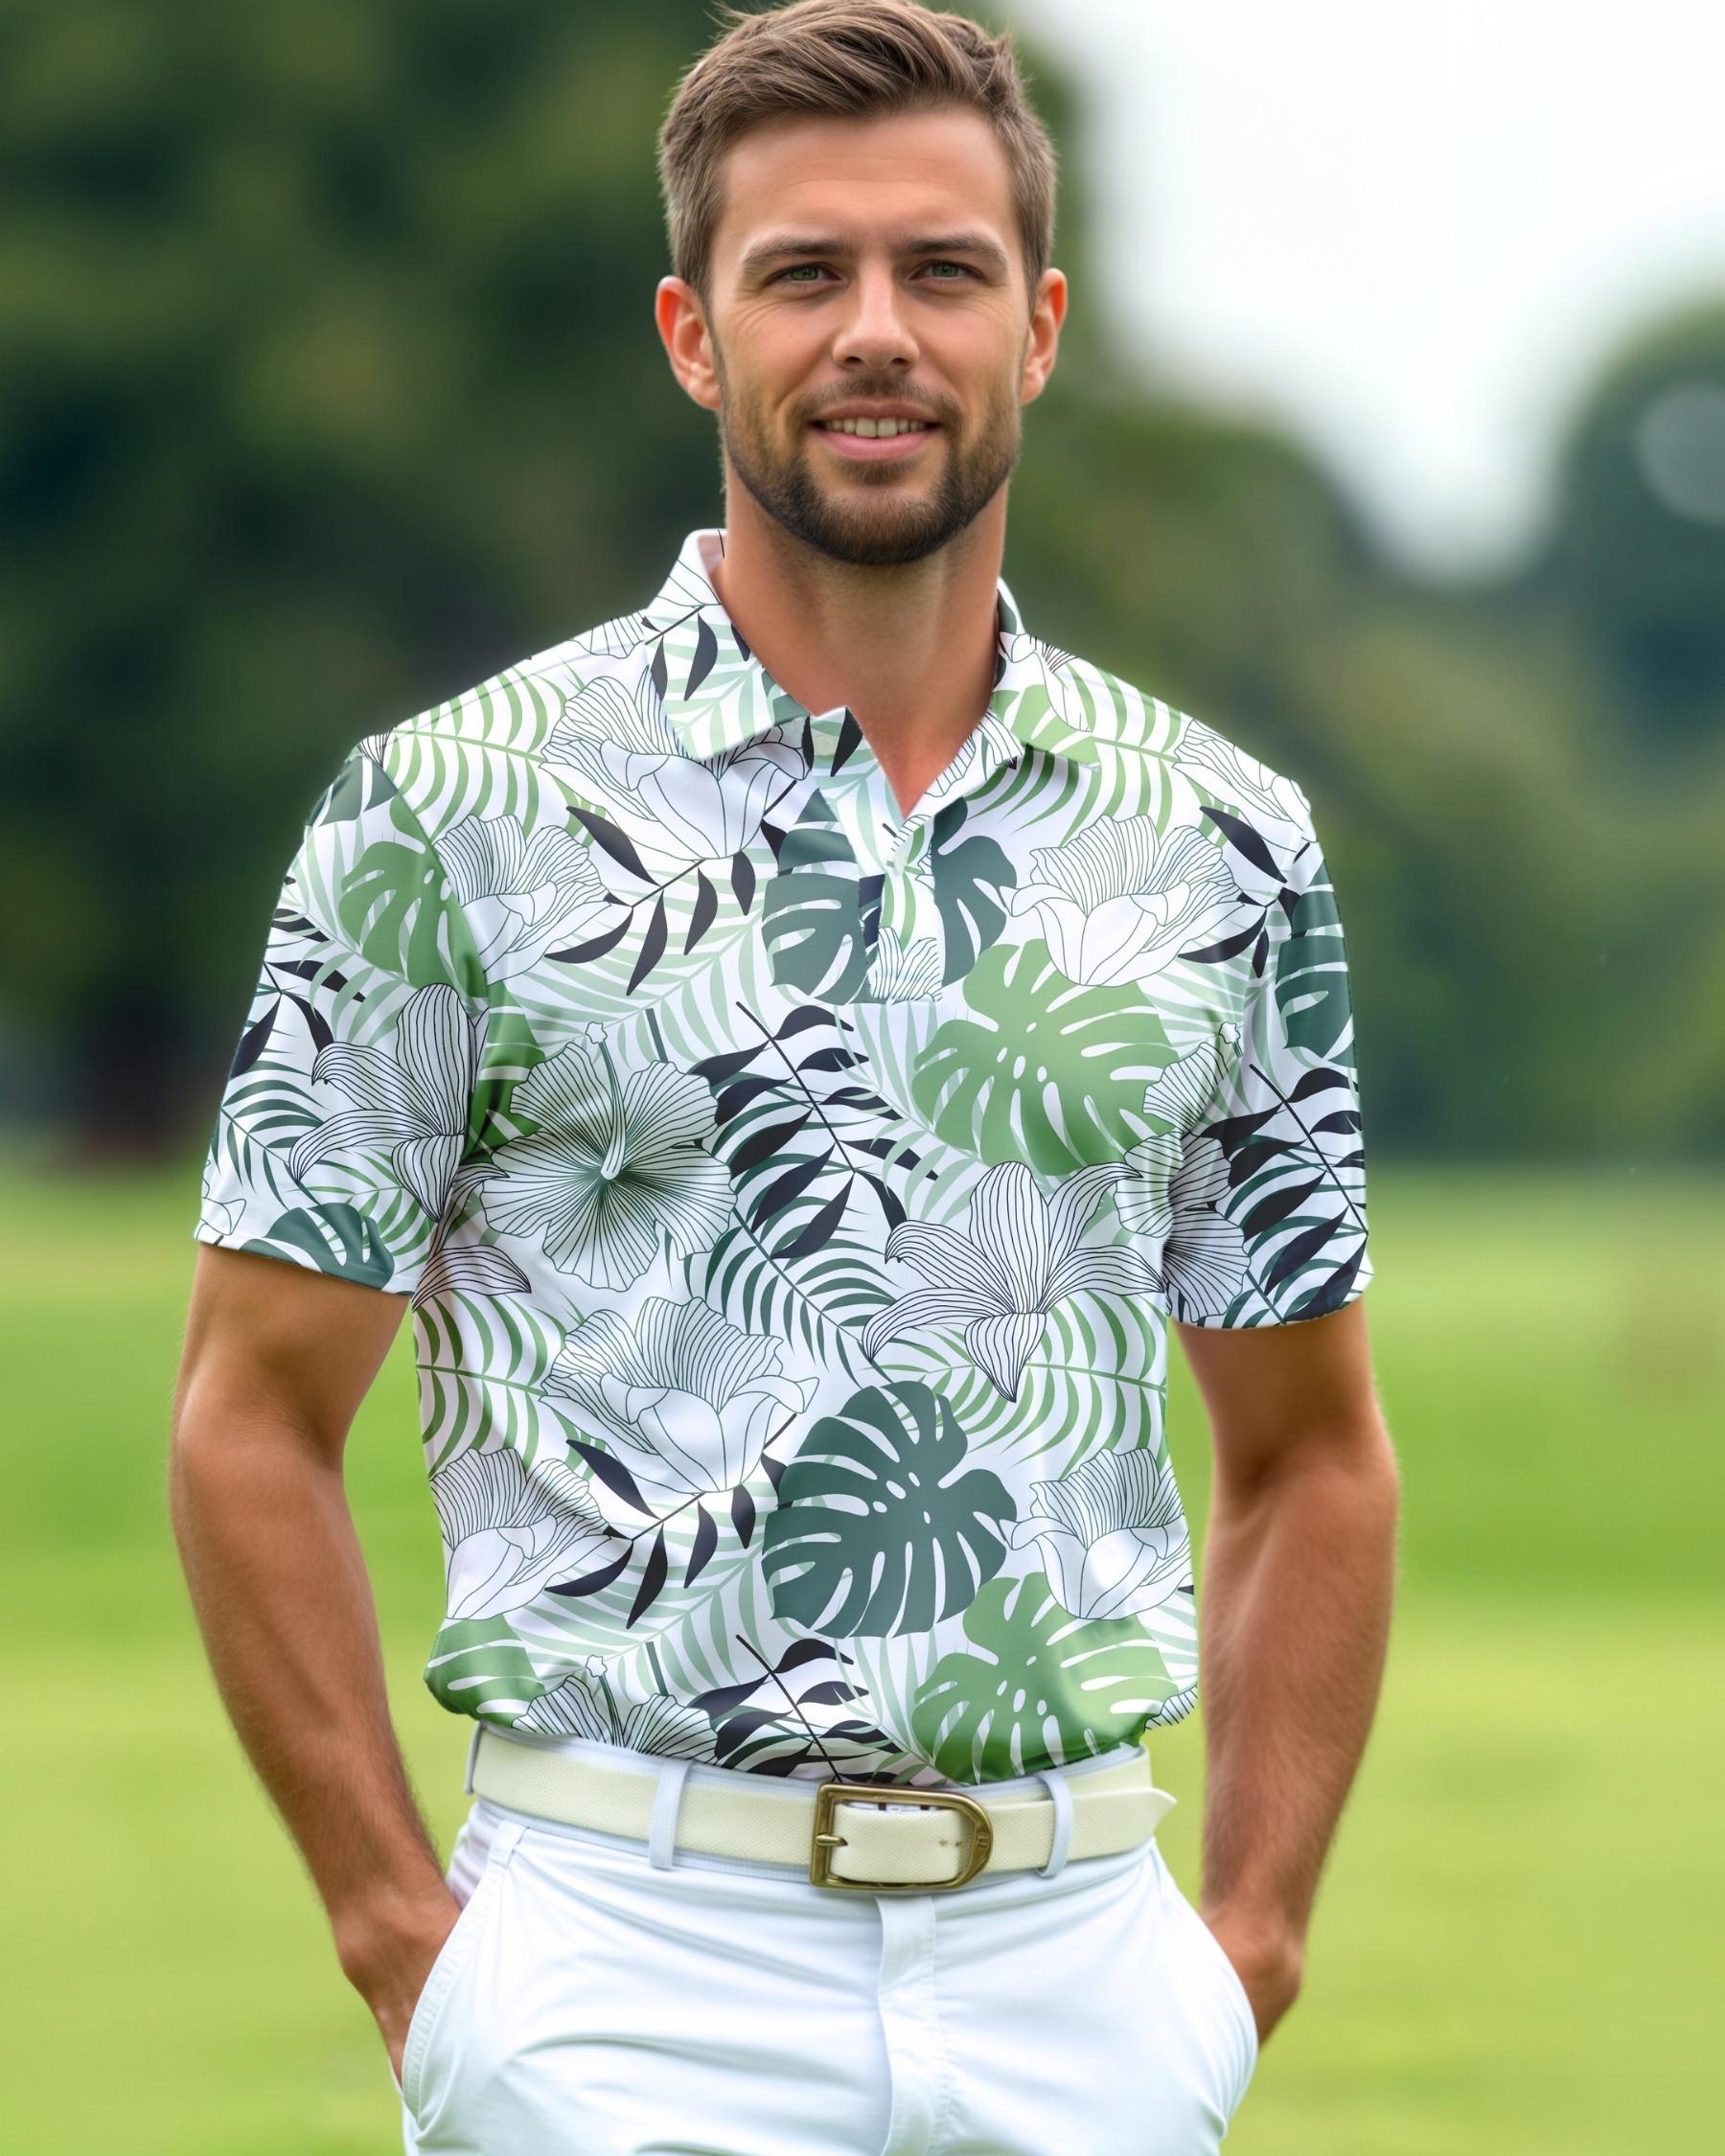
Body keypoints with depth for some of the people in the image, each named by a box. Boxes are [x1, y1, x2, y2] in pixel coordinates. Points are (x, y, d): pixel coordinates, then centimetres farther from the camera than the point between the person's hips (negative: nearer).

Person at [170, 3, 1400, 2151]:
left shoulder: (1223, 842, 9)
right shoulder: (457, 809, -1)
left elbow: (1308, 1452, 16)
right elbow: (256, 1423, 0)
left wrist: (1250, 1936, 5)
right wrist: (408, 1940, -6)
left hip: (1078, 1972, 3)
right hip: (629, 1963, -3)